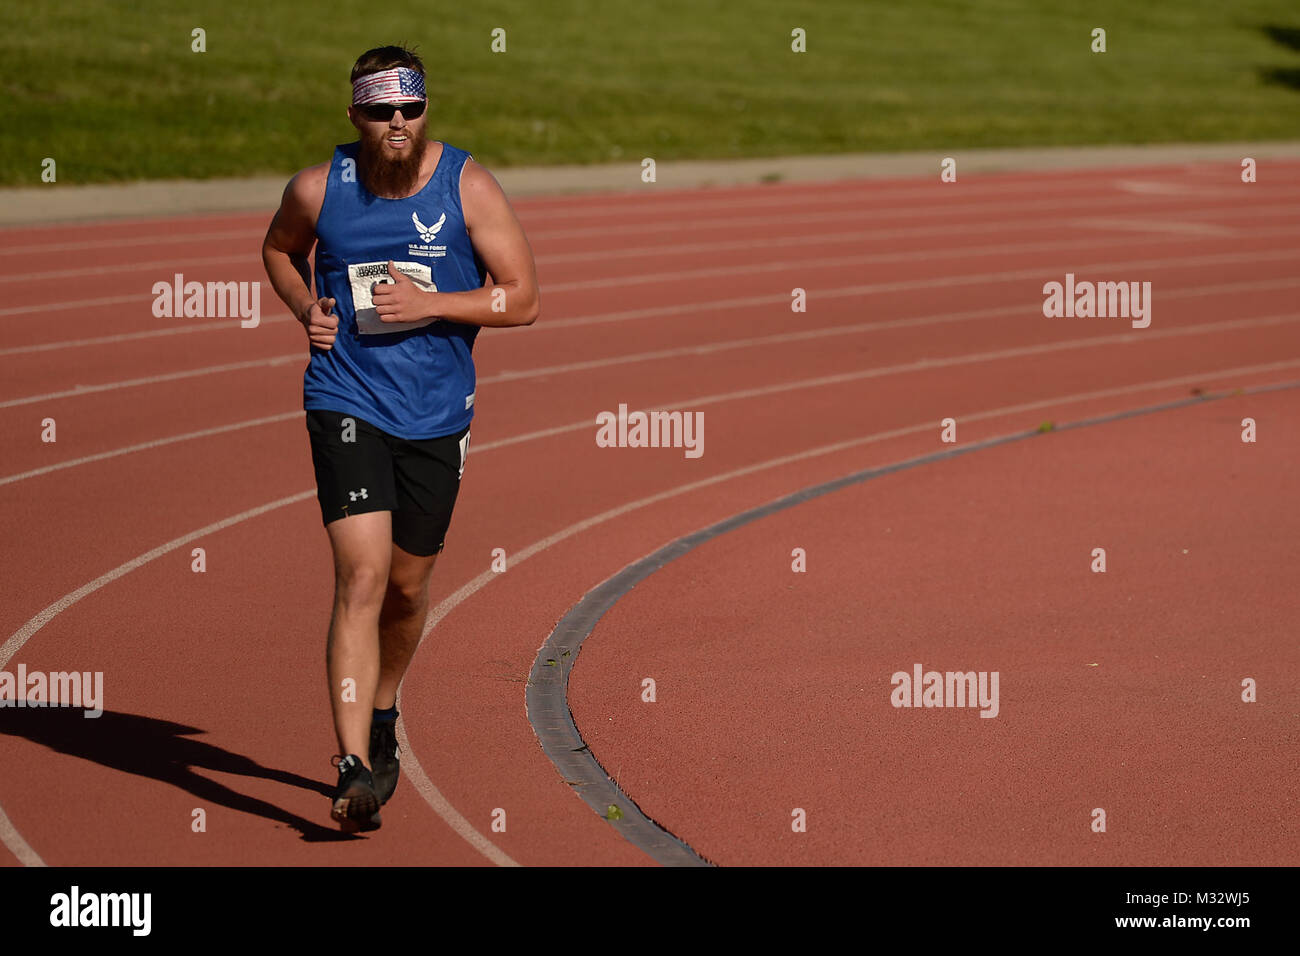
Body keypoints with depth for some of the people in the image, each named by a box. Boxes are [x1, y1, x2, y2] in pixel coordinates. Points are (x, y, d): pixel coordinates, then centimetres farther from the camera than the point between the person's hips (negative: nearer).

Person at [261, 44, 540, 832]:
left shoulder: (469, 188, -6)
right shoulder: (318, 190, -3)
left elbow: (524, 299, -6)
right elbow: (280, 249, 19)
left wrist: (430, 304, -17)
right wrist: (306, 308, 0)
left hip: (436, 413, 2)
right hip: (346, 403, -2)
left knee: (408, 583, 14)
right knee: (362, 575, -17)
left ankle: (382, 716, 44)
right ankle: (355, 770, -20)